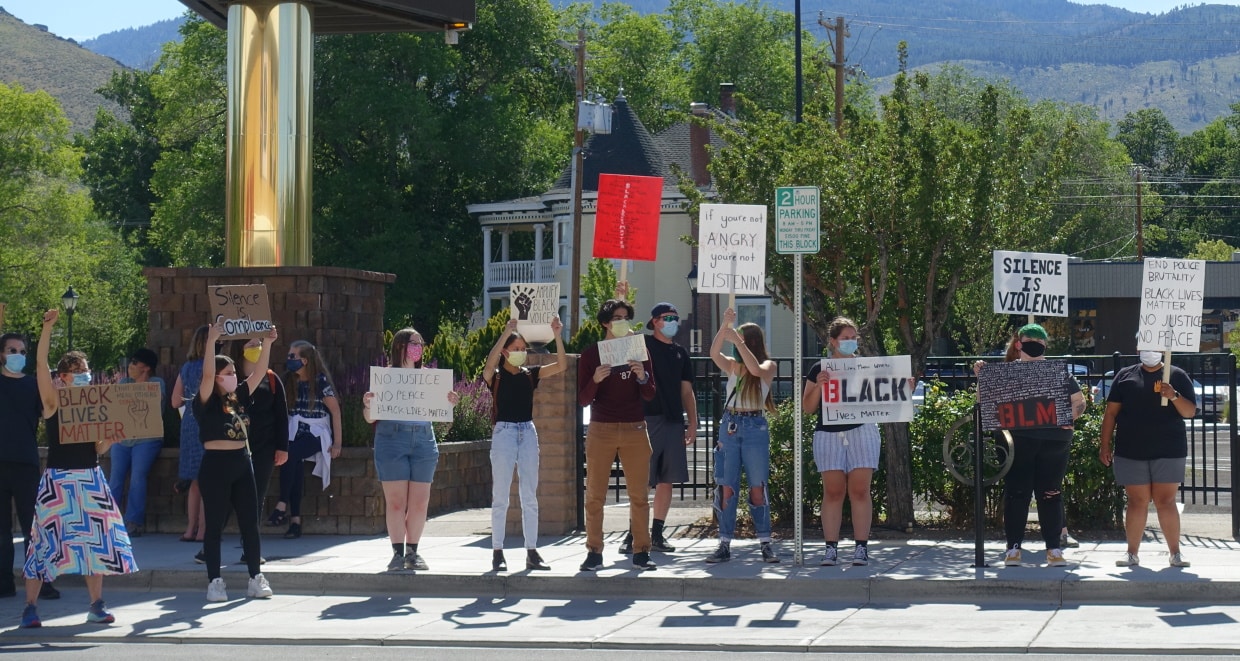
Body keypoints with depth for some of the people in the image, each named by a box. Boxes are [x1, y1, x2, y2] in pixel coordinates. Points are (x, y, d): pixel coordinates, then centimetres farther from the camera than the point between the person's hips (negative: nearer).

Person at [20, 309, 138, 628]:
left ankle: (97, 605, 12)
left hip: (91, 479, 5)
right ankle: (30, 607, 1)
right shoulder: (53, 402, -3)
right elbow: (41, 364, -16)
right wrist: (48, 327, -23)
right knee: (46, 540, -5)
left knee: (95, 538, 5)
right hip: (59, 479, -5)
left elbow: (98, 448, 12)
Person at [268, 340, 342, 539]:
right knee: (295, 466, -26)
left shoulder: (320, 381, -4)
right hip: (294, 432, 4)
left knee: (289, 455, -33)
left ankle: (282, 506, -30)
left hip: (316, 433, -4)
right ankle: (295, 519, -28)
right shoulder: (289, 381, 12)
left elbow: (335, 410, -5)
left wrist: (337, 442, -9)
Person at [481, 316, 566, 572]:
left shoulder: (530, 374, 8)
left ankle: (532, 553, 8)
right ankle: (497, 553, 3)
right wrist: (506, 332, -30)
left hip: (528, 433, 4)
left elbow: (561, 365, -2)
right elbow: (489, 364, -25)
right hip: (503, 433, -4)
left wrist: (557, 335, -14)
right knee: (500, 497, -1)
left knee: (530, 497, 5)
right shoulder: (495, 376, -2)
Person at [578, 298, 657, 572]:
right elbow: (583, 400, 0)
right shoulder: (591, 353, 3)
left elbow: (650, 395, 7)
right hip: (601, 430, -1)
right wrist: (595, 380, -19)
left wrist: (642, 377, -14)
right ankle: (594, 552, 4)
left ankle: (641, 552, 5)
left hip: (635, 429, 1)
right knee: (595, 495, -1)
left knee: (639, 494, 1)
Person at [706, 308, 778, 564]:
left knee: (757, 489, 1)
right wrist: (725, 325, -23)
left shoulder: (768, 366, 3)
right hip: (729, 426, 3)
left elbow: (755, 369, -21)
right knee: (726, 489, 1)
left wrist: (738, 340, -23)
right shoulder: (732, 366, 10)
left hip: (755, 428, -3)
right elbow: (714, 353, -10)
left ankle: (765, 544, 7)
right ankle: (725, 545, 4)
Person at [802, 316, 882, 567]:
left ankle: (861, 546, -1)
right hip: (829, 435, 0)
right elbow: (808, 407, 6)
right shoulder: (819, 369, 8)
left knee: (860, 490, -4)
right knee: (833, 491, -1)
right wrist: (818, 386, -11)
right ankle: (831, 547, 1)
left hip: (862, 432, 0)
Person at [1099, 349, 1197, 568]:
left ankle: (1175, 552, 5)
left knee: (1166, 501, -2)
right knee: (1137, 502, 3)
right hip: (1131, 451, 1)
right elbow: (1111, 412, 9)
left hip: (1168, 451, -1)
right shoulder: (1126, 375, 9)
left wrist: (1174, 396, -18)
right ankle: (1132, 553, 8)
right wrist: (1105, 444, 3)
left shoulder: (1177, 376, 6)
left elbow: (1190, 411, 1)